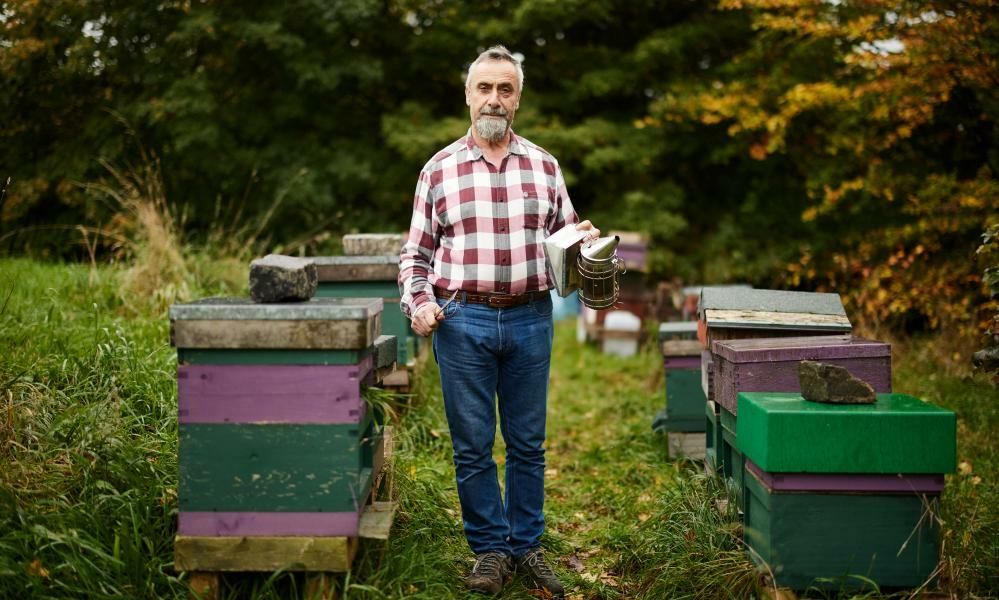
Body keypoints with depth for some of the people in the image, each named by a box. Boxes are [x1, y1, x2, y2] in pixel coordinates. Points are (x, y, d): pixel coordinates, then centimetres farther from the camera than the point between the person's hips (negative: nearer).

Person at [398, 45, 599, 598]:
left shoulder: (543, 166, 8)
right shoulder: (440, 168, 4)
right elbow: (416, 251, 6)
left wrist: (585, 240, -7)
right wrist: (418, 303, -9)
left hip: (530, 318, 2)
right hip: (463, 321, -1)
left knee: (528, 444, 9)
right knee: (472, 446, 5)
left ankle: (526, 545, 23)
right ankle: (490, 549, 20)